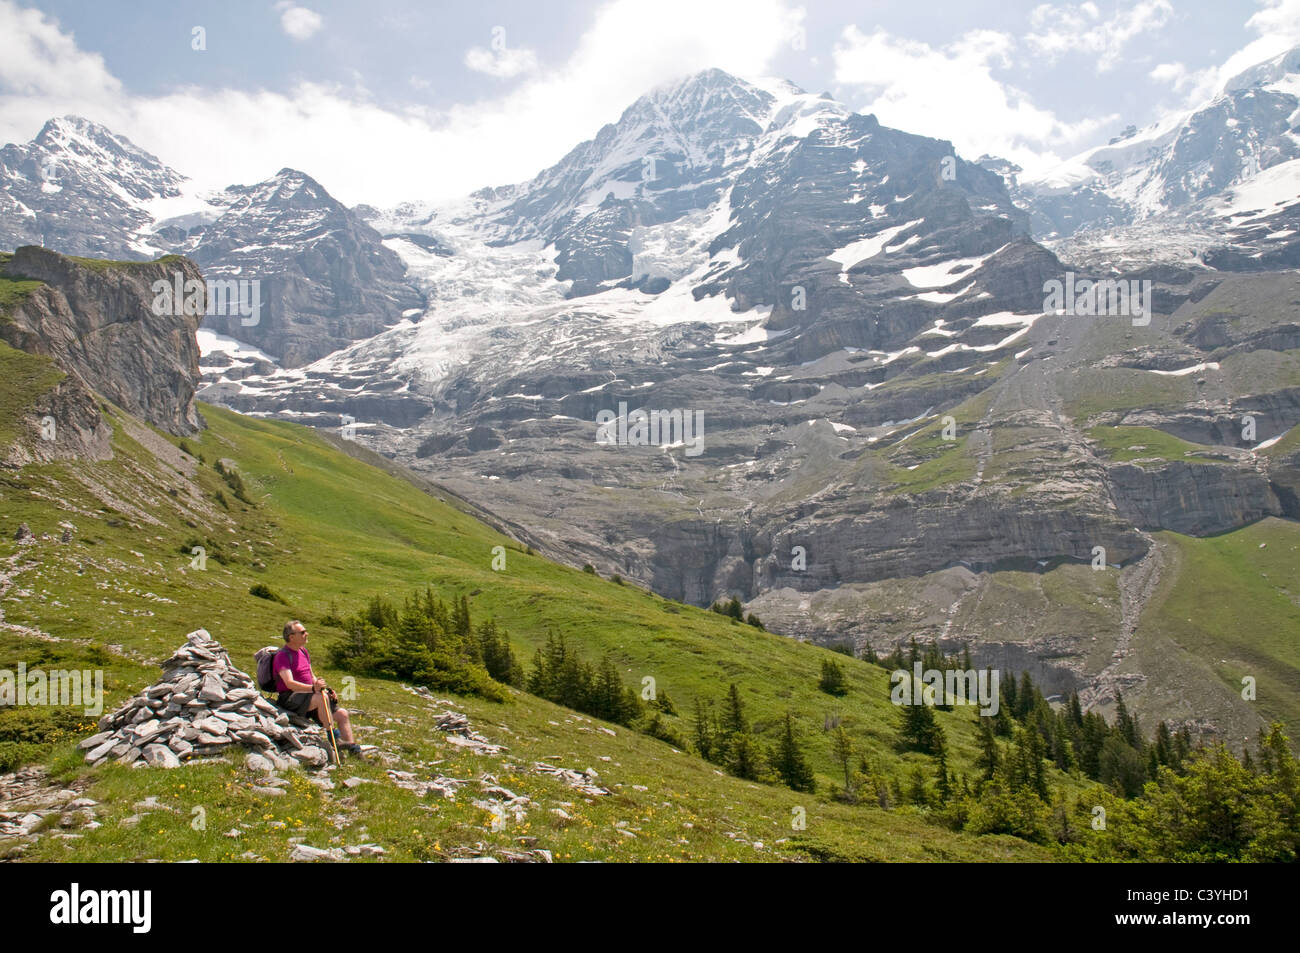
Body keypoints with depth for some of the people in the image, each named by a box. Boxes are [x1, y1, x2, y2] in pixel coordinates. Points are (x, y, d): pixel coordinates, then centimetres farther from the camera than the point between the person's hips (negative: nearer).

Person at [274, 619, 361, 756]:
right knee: (322, 697, -35)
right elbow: (289, 683, -24)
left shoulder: (303, 651, 17)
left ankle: (352, 746, -8)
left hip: (307, 694, 9)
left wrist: (326, 689, 5)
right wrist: (313, 688, -38)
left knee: (342, 714, -4)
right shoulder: (282, 656, -12)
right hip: (290, 698, -9)